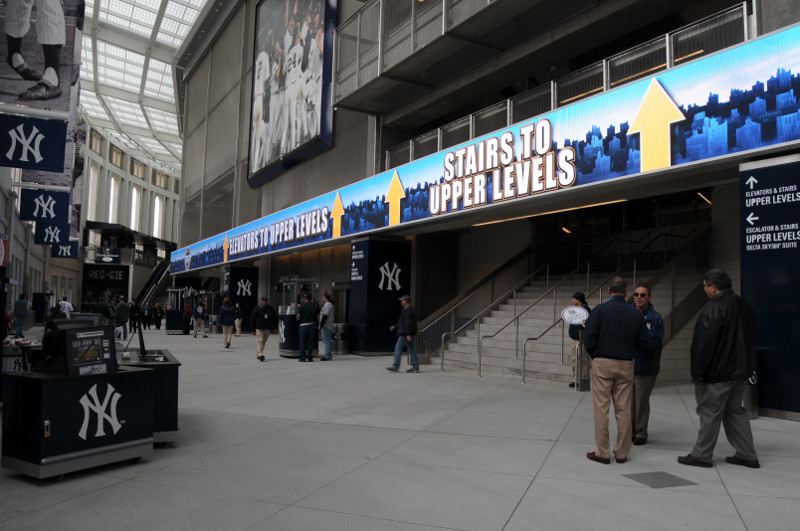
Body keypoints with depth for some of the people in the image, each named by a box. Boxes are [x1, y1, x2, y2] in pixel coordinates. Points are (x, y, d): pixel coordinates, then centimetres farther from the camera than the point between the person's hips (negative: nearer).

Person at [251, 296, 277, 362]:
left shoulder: (271, 309, 5)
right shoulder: (257, 309, -3)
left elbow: (275, 318, 13)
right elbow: (252, 319, 1)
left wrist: (274, 327, 6)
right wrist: (253, 330, 0)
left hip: (267, 329, 4)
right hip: (259, 328, -3)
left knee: (264, 342, 9)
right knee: (261, 341, -12)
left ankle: (258, 354, 23)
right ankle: (260, 355, -16)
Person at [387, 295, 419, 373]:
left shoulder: (408, 310, -14)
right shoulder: (411, 309, 19)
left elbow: (408, 323, -22)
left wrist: (408, 334, -26)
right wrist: (395, 327, 28)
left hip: (405, 334, -10)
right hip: (408, 334, 10)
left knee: (398, 348, -4)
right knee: (412, 350, 8)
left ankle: (395, 366, -1)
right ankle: (415, 367, 7)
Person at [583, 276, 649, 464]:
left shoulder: (600, 310, -8)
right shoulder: (636, 314, 1)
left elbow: (589, 337, -12)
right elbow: (643, 341, 2)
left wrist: (594, 356, 5)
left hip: (602, 364, -3)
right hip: (626, 365, 3)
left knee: (601, 408, 3)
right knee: (624, 410, 10)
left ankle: (602, 452, 7)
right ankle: (622, 452, 17)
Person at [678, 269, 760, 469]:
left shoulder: (714, 308, -19)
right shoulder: (744, 306, 11)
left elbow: (704, 343, -22)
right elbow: (750, 340, 20)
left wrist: (697, 370, -16)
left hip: (717, 372, -9)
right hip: (740, 370, 9)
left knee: (710, 413, -1)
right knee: (735, 411, 18)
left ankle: (701, 455, 8)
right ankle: (747, 455, 20)